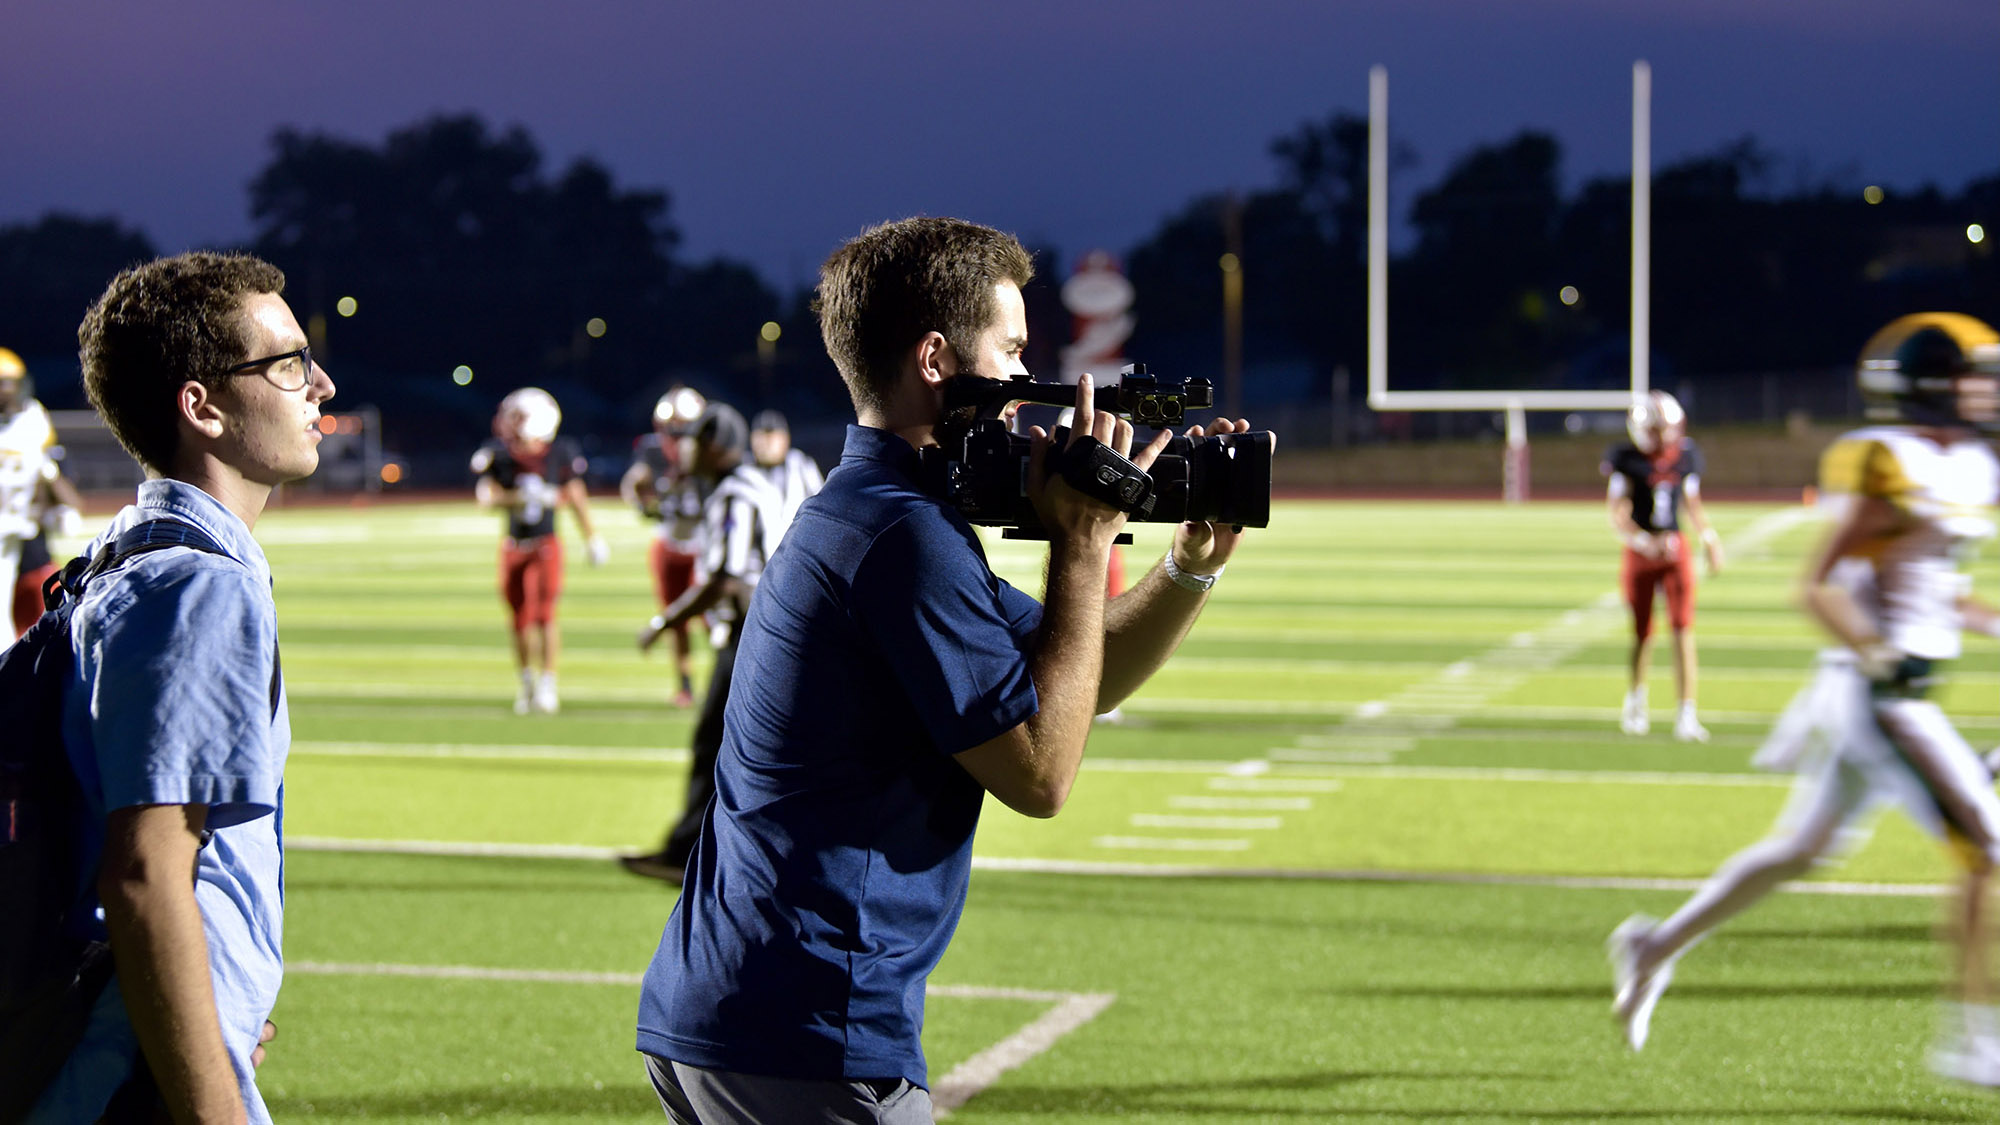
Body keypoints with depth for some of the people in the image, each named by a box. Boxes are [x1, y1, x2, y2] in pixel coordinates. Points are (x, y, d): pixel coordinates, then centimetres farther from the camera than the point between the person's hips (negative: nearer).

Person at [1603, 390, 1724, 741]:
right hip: (1640, 552, -2)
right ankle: (1635, 698, 35)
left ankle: (1686, 714, -8)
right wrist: (1644, 542, -26)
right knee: (1642, 633, 8)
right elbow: (1618, 517, -11)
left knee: (1683, 629, -9)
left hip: (1675, 550, 2)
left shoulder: (1684, 457, 3)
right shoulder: (1626, 461, -8)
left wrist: (1710, 538, 8)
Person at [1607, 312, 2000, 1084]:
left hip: (1895, 694, 10)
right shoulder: (1888, 468, -16)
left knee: (1805, 848, 19)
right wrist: (1882, 659, -26)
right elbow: (1820, 588, -16)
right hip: (1875, 698, -10)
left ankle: (1657, 948, 30)